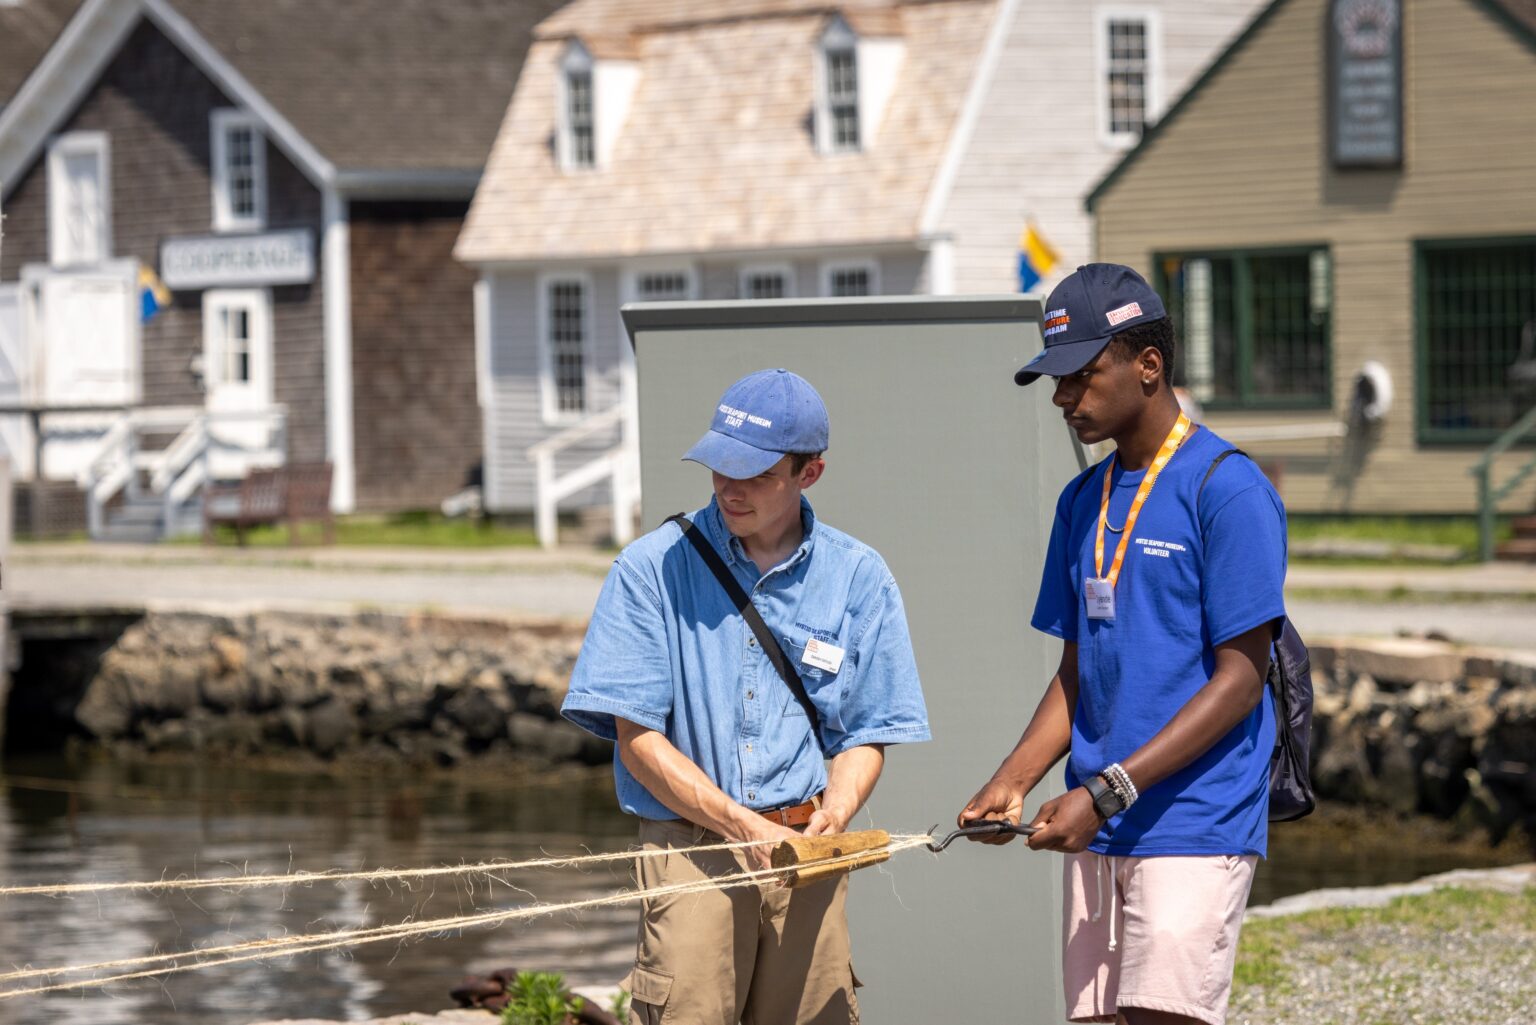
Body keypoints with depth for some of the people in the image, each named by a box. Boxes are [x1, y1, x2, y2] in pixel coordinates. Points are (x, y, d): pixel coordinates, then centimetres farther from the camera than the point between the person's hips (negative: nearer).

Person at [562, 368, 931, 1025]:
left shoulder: (858, 578, 8)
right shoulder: (652, 569, 1)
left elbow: (866, 737, 11)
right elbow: (638, 740, -3)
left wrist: (833, 816, -11)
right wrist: (744, 828, -13)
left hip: (806, 850, 2)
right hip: (689, 847, -2)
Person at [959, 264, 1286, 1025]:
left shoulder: (1226, 489, -8)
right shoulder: (1083, 501, 15)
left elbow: (1239, 680, -12)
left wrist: (1108, 791, -17)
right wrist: (1013, 781, 3)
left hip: (1195, 828, -7)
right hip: (1097, 832, 7)